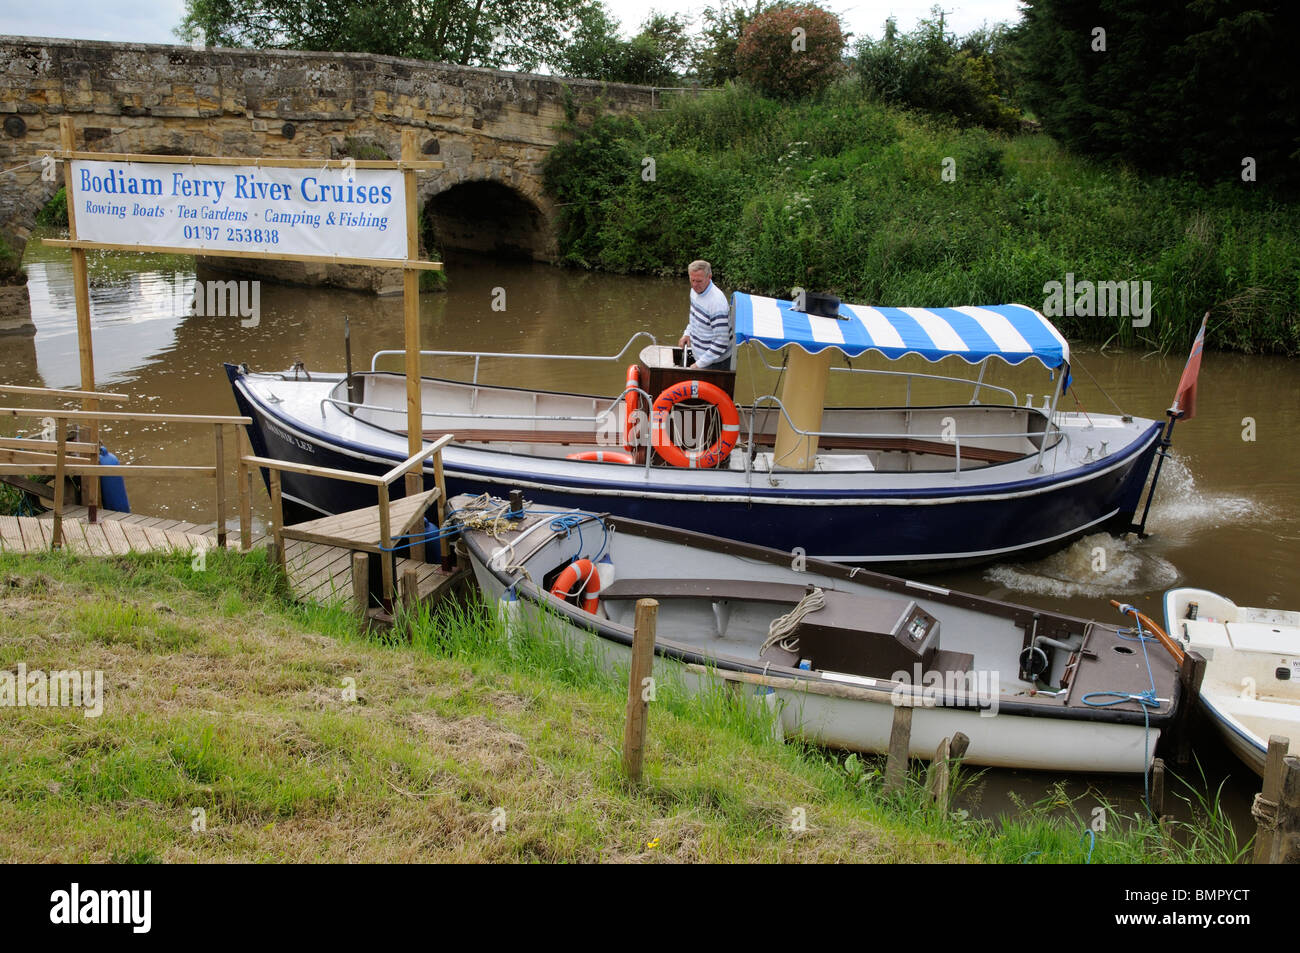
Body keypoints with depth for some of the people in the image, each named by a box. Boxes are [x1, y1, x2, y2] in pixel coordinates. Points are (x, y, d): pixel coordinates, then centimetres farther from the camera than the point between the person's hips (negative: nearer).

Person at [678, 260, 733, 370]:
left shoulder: (717, 302, -28)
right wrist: (687, 333, 6)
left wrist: (699, 364, -24)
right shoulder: (695, 290, 0)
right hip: (698, 357, 9)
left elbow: (721, 343, -27)